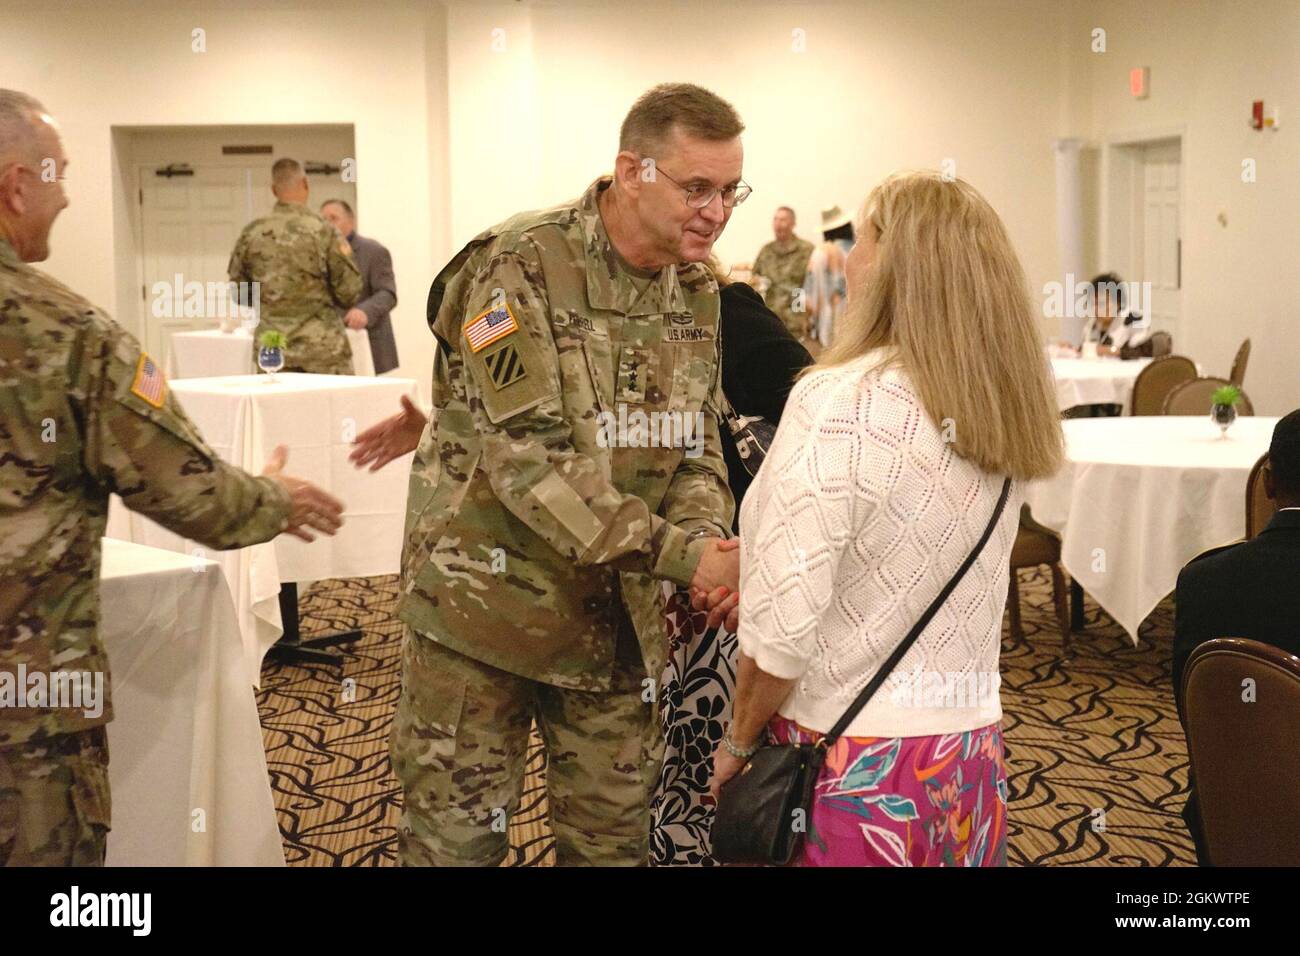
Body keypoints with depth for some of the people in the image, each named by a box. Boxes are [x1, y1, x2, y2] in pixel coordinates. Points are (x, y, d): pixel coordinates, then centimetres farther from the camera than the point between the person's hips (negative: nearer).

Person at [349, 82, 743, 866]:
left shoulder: (697, 291, 5)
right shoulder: (521, 268, -17)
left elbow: (696, 447, 7)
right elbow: (528, 461, -24)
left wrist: (710, 540, -14)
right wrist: (678, 554, -28)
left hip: (621, 619, 6)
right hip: (488, 606, -5)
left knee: (614, 839, 15)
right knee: (455, 838, 7)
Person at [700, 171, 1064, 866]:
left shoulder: (836, 402, -21)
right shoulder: (1003, 413, 1)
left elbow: (782, 626, -22)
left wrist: (738, 742, -7)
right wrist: (759, 590, 12)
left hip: (847, 766, -6)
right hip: (969, 758, 7)